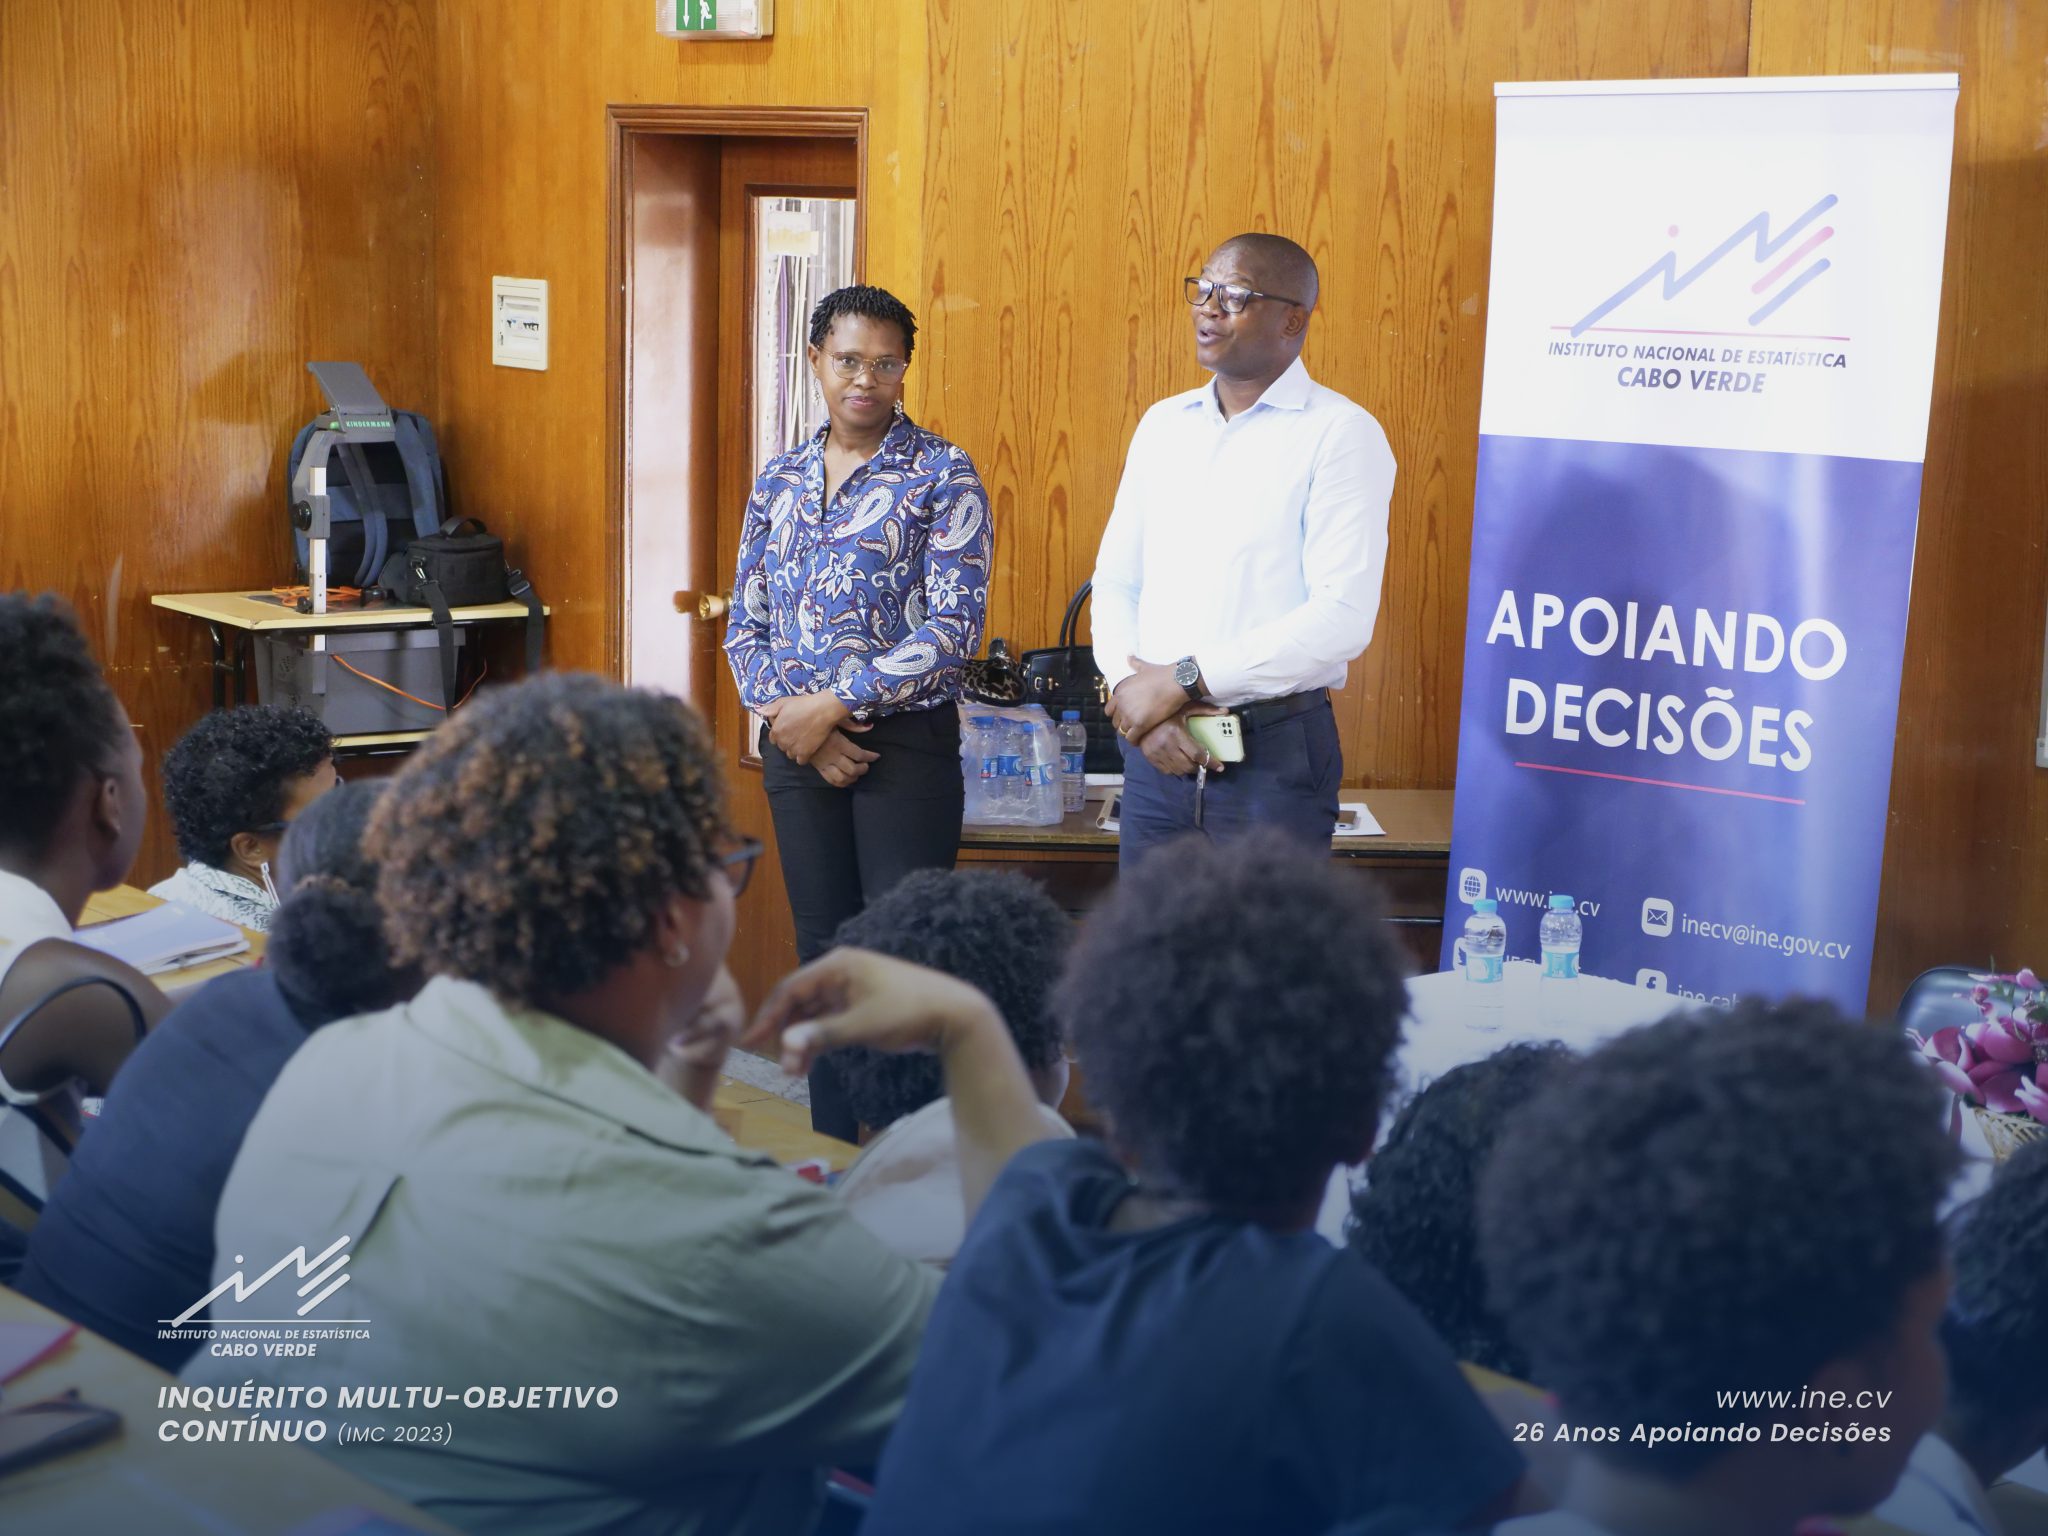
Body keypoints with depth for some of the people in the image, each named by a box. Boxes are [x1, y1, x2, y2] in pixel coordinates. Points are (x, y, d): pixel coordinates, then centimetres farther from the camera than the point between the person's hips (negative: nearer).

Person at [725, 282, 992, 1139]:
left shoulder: (943, 476, -5)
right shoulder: (778, 481, 11)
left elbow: (953, 626, -13)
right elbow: (745, 625, 10)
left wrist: (834, 704, -15)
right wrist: (788, 717, -7)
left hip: (905, 746, -5)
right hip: (796, 748, 5)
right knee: (822, 952, 11)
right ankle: (832, 1161, 20)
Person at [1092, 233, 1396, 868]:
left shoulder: (1341, 434, -7)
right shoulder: (1163, 424, 12)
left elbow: (1343, 617, -16)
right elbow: (1115, 579, 11)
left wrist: (1184, 679, -14)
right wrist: (1134, 691, -8)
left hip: (1275, 752, -5)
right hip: (1155, 747, 5)